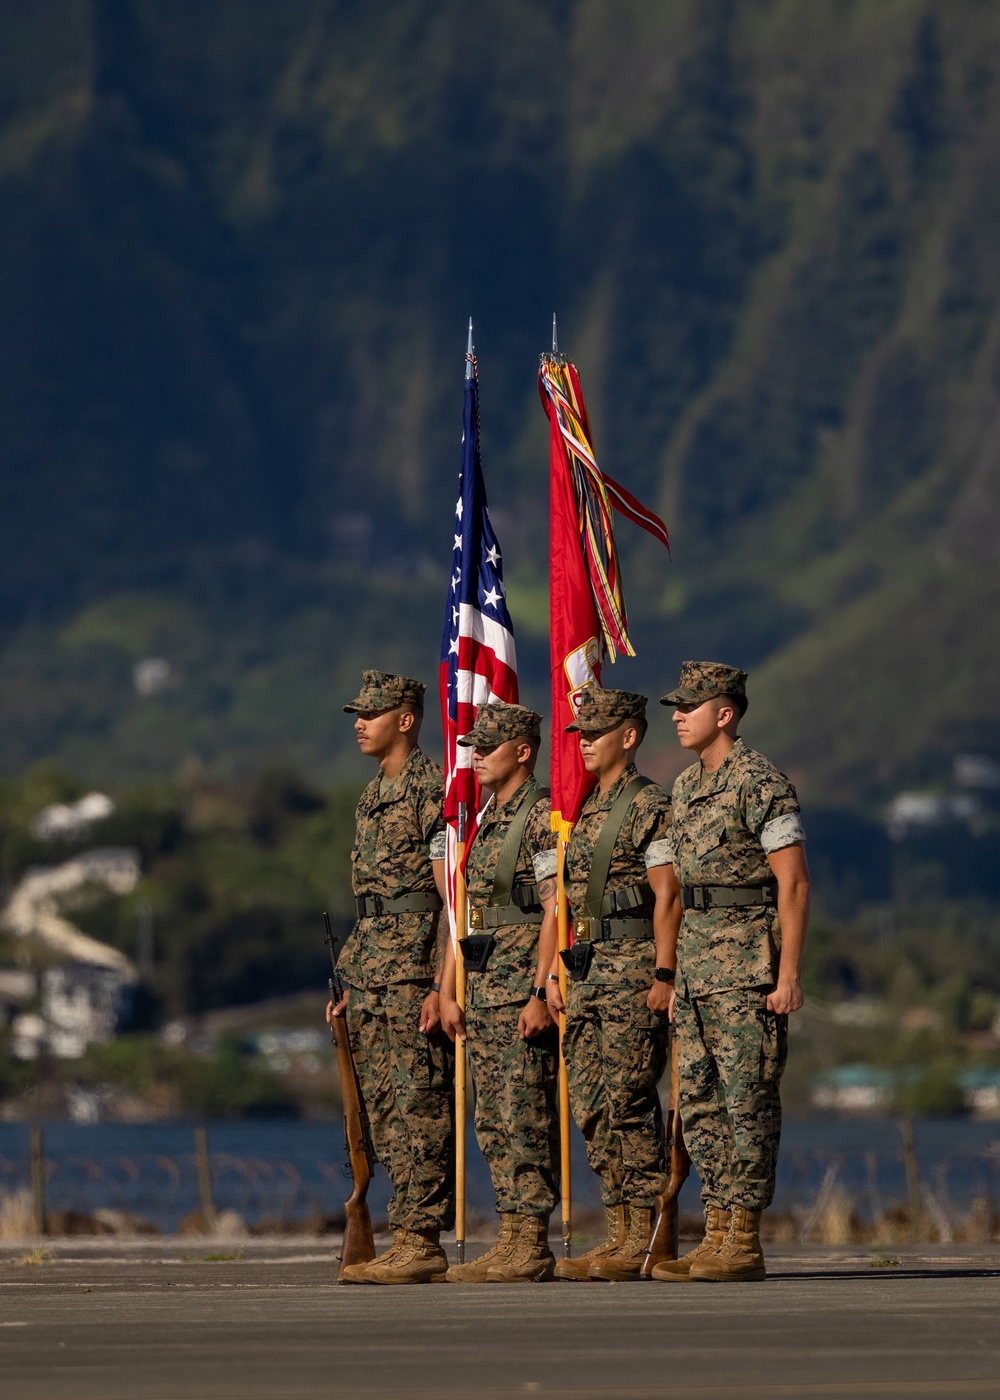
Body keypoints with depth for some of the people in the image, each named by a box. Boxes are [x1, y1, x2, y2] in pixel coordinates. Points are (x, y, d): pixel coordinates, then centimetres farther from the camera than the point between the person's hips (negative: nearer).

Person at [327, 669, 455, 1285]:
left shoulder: (433, 789, -9)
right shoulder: (375, 795, 19)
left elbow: (452, 897, -14)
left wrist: (441, 985, -20)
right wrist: (353, 986, 21)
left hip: (415, 971, -9)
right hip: (374, 975, 9)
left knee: (418, 1110, -9)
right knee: (387, 1113, 7)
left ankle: (421, 1243, -10)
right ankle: (411, 1241, 10)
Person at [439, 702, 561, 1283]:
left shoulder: (542, 816, -10)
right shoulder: (484, 822, 18)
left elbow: (555, 910, -15)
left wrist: (541, 994, -21)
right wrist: (449, 991, 17)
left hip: (525, 988, -9)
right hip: (483, 989, 9)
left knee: (526, 1117, -8)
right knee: (493, 1121, 8)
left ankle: (531, 1247, -7)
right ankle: (513, 1240, 12)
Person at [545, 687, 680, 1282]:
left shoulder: (649, 805, -8)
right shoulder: (586, 810, 19)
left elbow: (667, 896, -13)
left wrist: (663, 975, -19)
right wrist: (557, 971, 18)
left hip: (633, 969, -9)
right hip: (588, 973, 9)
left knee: (630, 1105, -9)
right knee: (593, 1106, 7)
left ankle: (644, 1239, -6)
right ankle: (620, 1232, 11)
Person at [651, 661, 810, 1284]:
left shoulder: (762, 784, -12)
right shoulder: (687, 786, 15)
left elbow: (795, 883, -15)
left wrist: (789, 974, -19)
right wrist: (675, 973, 19)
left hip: (748, 961, -9)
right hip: (696, 961, 9)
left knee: (748, 1099, -6)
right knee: (699, 1100, 8)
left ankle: (744, 1245, -5)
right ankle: (719, 1234, 12)